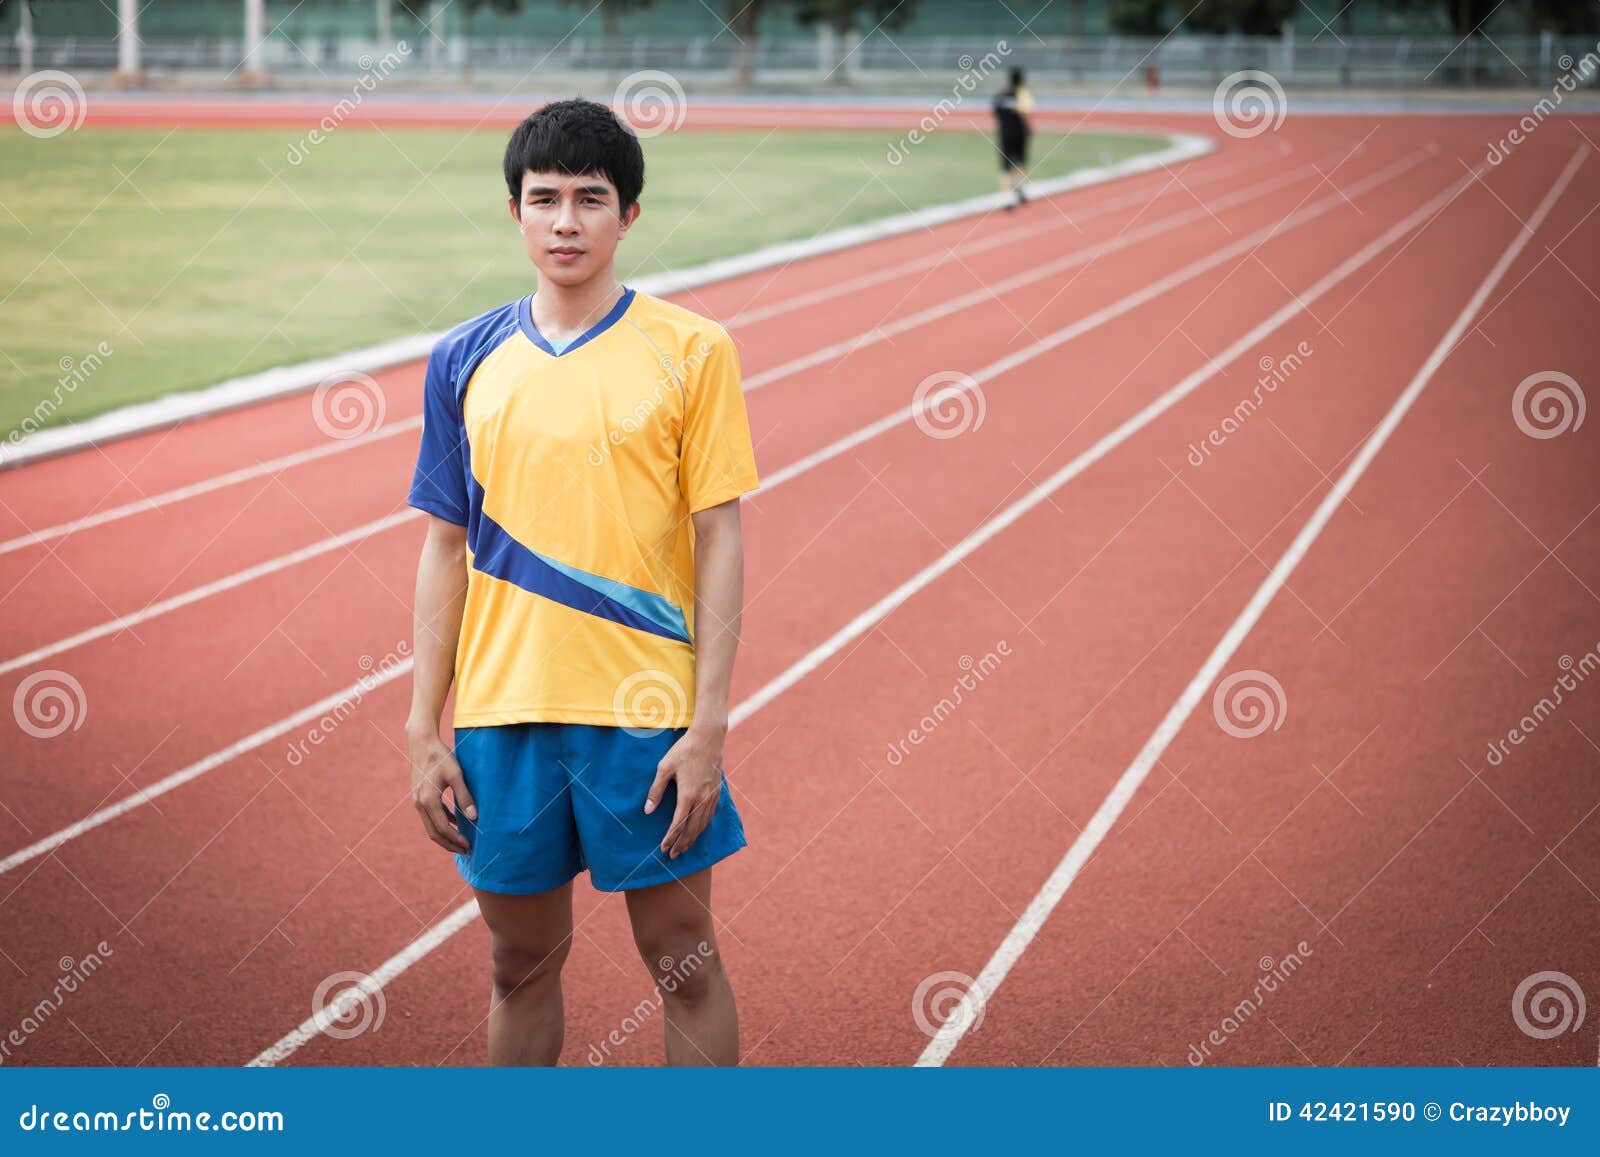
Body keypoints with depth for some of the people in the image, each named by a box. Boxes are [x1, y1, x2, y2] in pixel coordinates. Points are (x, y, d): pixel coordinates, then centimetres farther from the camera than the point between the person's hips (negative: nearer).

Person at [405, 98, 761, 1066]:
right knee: (523, 960, 12)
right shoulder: (466, 360, 5)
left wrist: (709, 728, -10)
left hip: (647, 711, -3)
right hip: (500, 715, 3)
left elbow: (720, 543, -4)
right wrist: (426, 732, 4)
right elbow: (447, 550, 9)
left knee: (684, 958, 4)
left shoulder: (692, 351, -4)